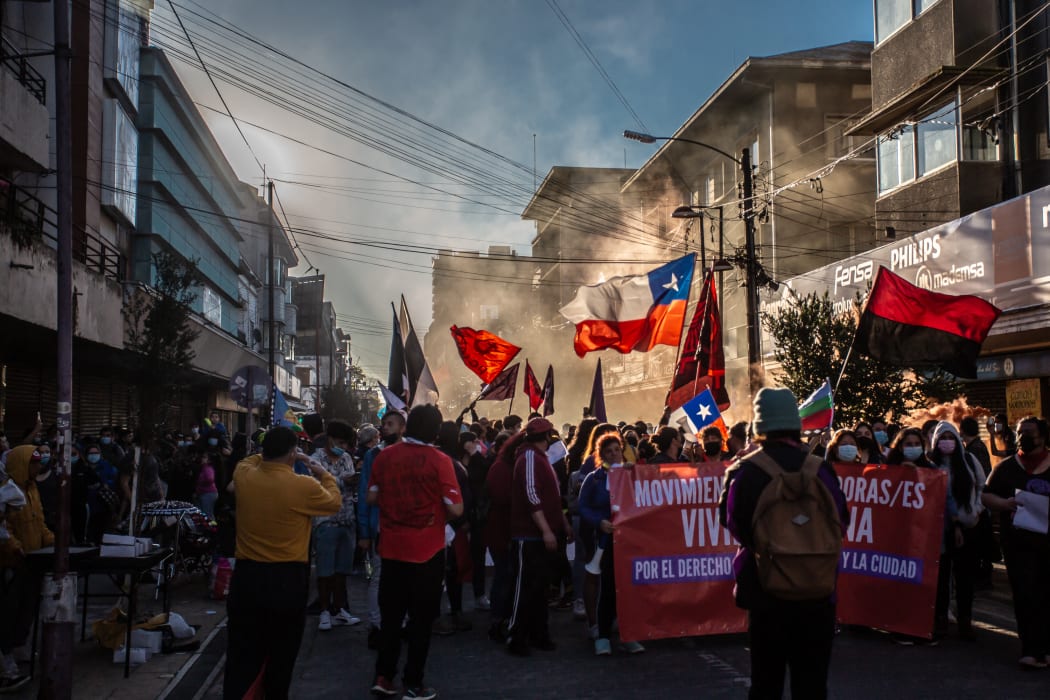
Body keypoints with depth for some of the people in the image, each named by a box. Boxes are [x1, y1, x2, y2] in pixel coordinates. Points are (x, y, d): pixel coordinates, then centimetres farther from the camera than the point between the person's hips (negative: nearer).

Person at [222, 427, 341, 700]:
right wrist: (324, 475, 22)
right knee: (281, 656, 12)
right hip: (288, 580, -3)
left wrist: (271, 453, 27)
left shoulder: (243, 476, -3)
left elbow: (249, 461, 24)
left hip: (247, 577, 3)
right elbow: (335, 502, 7)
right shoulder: (304, 486, -15)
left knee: (242, 654, 9)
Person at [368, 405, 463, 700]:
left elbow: (372, 497, 7)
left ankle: (383, 676, 19)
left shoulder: (384, 456, -2)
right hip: (426, 550, -3)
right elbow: (455, 509, -14)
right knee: (421, 617, 8)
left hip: (392, 548, 4)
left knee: (390, 614, 16)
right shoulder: (440, 461, -14)